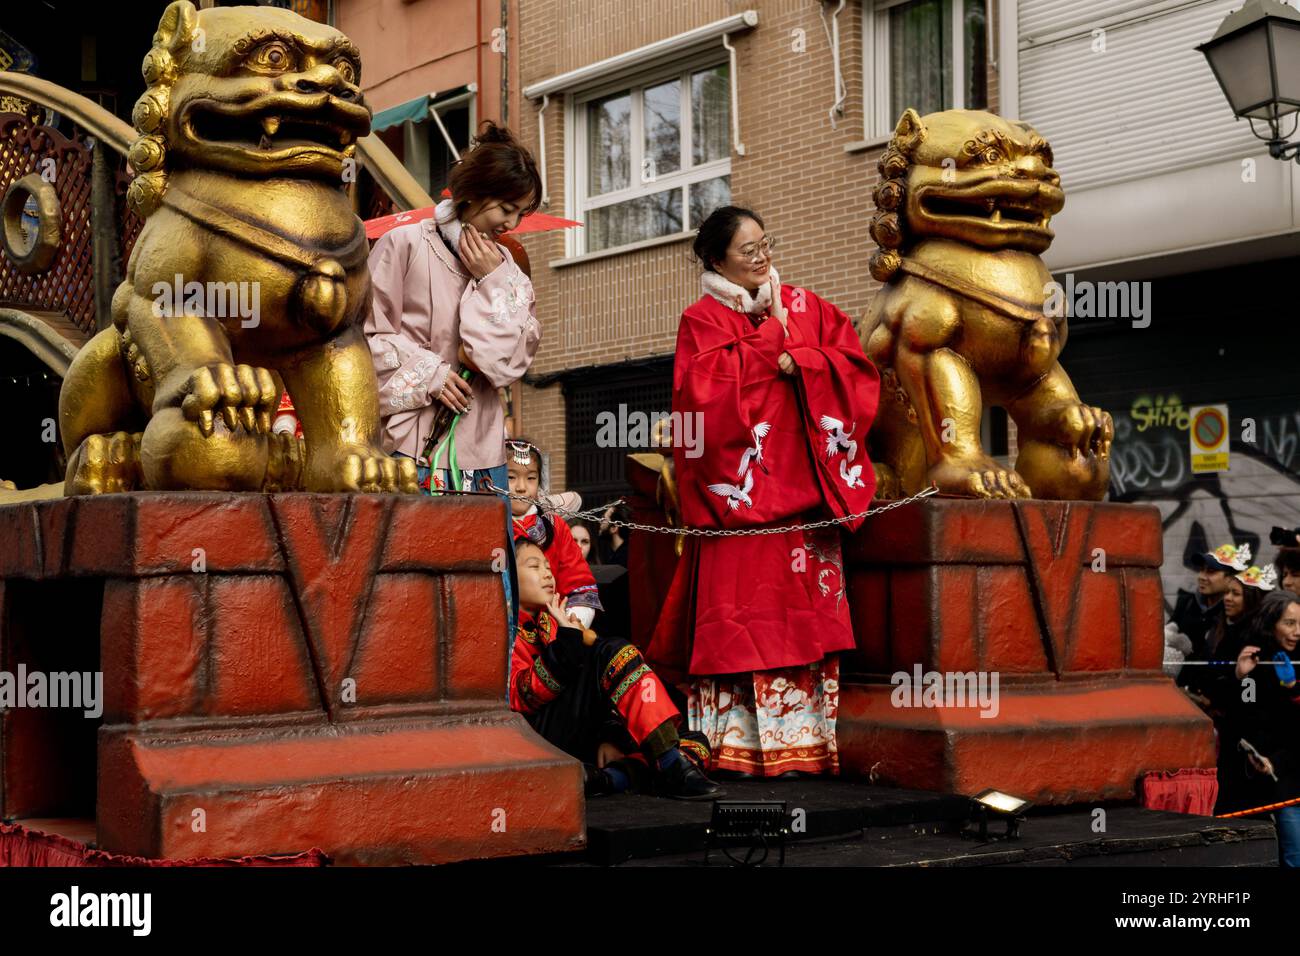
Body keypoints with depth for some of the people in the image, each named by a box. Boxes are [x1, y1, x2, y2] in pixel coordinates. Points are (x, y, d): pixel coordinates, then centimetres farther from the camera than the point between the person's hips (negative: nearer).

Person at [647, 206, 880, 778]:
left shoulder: (805, 307, 18)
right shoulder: (702, 320, 7)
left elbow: (856, 370, 7)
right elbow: (706, 389, -12)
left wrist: (796, 364, -8)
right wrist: (772, 334, -4)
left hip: (803, 489, 3)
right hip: (740, 492, -3)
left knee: (804, 617, -2)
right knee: (739, 617, -8)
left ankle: (799, 742, 2)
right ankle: (736, 747, -4)